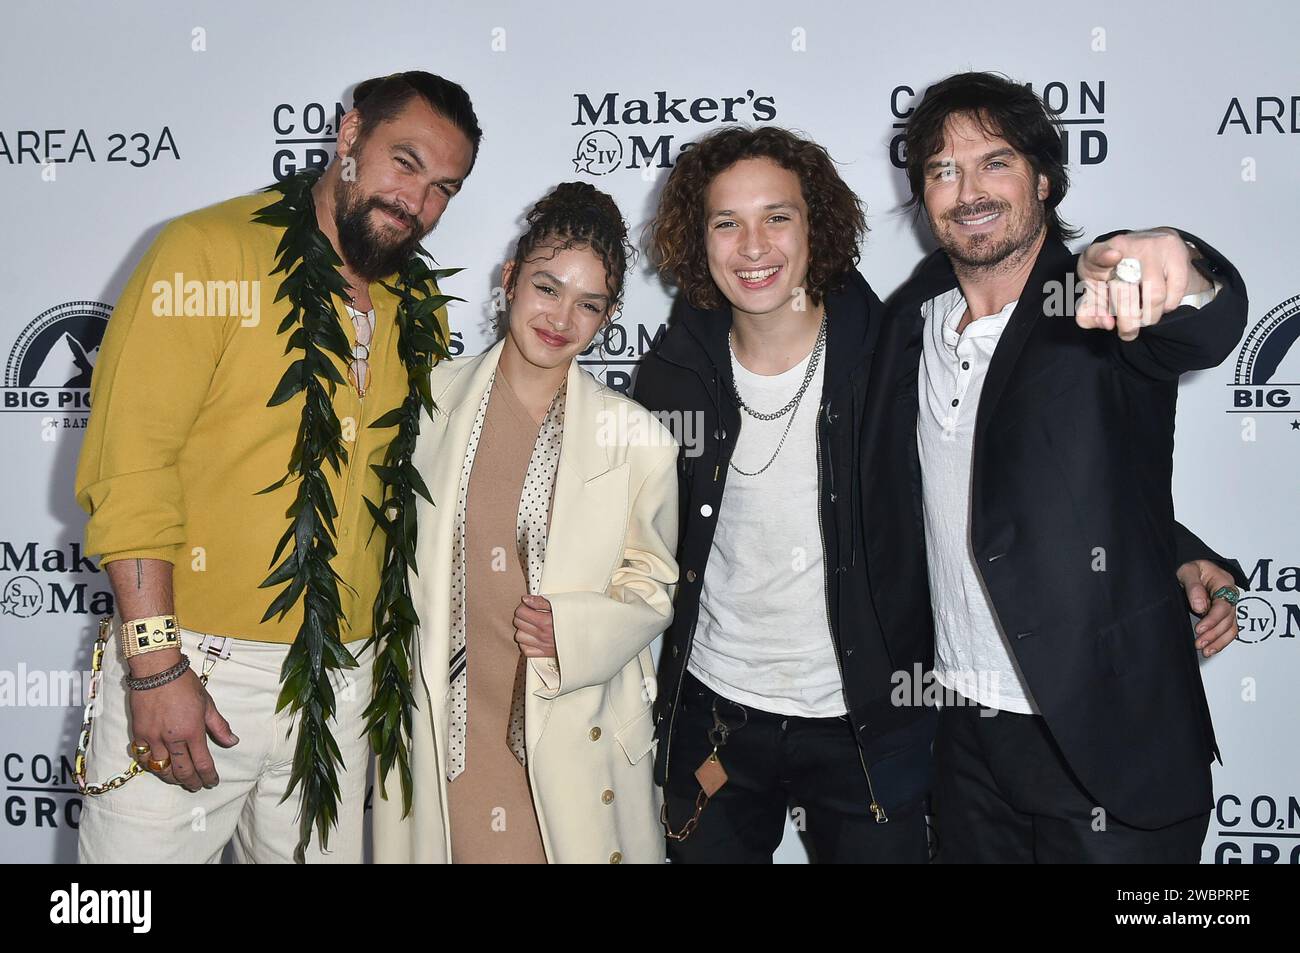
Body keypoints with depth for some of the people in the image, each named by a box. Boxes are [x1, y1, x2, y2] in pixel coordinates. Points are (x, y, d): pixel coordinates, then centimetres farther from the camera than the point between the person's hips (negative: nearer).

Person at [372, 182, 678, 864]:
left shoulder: (638, 440, -4)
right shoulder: (431, 399, 1)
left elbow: (652, 586, 3)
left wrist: (572, 631, -14)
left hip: (573, 741, -1)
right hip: (438, 728, 1)